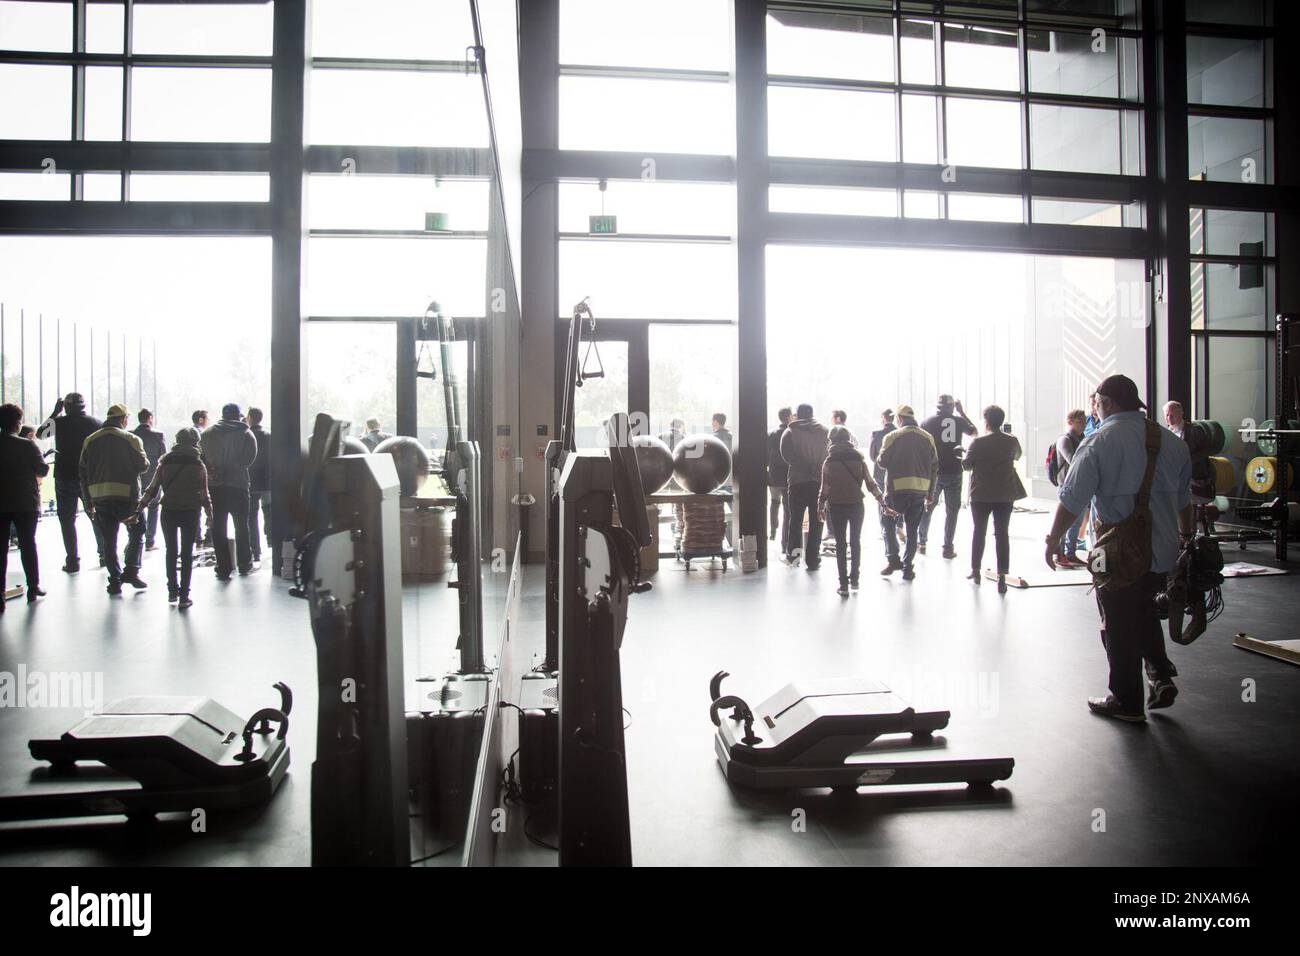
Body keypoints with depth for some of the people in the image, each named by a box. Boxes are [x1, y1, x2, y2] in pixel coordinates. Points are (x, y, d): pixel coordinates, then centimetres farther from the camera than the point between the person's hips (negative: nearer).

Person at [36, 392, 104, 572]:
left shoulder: (60, 422, -7)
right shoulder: (96, 423, -2)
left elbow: (40, 433, 10)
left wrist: (55, 413, 13)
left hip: (65, 478, -2)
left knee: (67, 520, 6)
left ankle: (73, 561, 2)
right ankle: (104, 554, 19)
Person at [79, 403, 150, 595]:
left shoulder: (90, 440, 10)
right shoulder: (130, 439, -4)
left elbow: (83, 472, 11)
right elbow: (143, 466, -7)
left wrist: (88, 502, 15)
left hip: (99, 498, 4)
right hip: (126, 496, -4)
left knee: (109, 540, 10)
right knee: (137, 533, 13)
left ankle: (115, 580, 10)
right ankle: (131, 570, -1)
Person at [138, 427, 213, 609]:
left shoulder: (165, 461, 2)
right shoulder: (198, 464, -3)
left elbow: (154, 487, -1)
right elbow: (204, 493, -1)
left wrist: (142, 504, 6)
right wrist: (209, 513, 10)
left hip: (169, 511, 2)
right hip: (190, 512, -2)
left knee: (171, 551, 17)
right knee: (187, 553, 4)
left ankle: (172, 591, 21)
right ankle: (184, 596, 2)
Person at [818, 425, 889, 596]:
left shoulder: (829, 462, -4)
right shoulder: (859, 459, -1)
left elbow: (824, 488, -4)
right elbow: (870, 484, 1)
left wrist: (820, 507, 9)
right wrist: (881, 499, 13)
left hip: (836, 506, -1)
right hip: (856, 505, 1)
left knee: (840, 544, 4)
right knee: (855, 541, 16)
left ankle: (843, 584, 2)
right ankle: (854, 579, 21)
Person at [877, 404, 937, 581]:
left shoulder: (892, 437, -7)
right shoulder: (927, 438, 6)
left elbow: (882, 462, -6)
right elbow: (934, 467, 9)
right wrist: (931, 493, 15)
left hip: (897, 489, -4)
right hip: (920, 490, 4)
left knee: (889, 524, 13)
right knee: (912, 529, 11)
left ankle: (894, 560, 1)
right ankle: (907, 567, 12)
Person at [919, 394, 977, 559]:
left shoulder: (927, 422, -2)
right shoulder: (958, 420, -2)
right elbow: (973, 431, 18)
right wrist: (961, 411, 20)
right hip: (954, 471, -1)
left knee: (927, 508, 15)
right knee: (952, 510, 6)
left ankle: (922, 543, 21)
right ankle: (948, 548, 3)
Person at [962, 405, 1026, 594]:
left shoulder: (978, 442, -13)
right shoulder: (1012, 441, -3)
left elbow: (966, 465, -5)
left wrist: (965, 455, 14)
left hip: (981, 495, -1)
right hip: (1005, 495, 1)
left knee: (979, 532, 14)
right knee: (1002, 534, 3)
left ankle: (976, 571, 24)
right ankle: (1002, 576, -3)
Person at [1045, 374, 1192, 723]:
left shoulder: (1099, 442, -12)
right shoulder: (1172, 442, 8)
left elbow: (1072, 499, -14)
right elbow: (1184, 499, 18)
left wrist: (1054, 538, -3)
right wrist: (1187, 537, 31)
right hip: (1163, 550, 6)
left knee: (1119, 627, 6)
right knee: (1146, 614, 25)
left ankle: (1127, 702, 15)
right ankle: (1161, 677, 15)